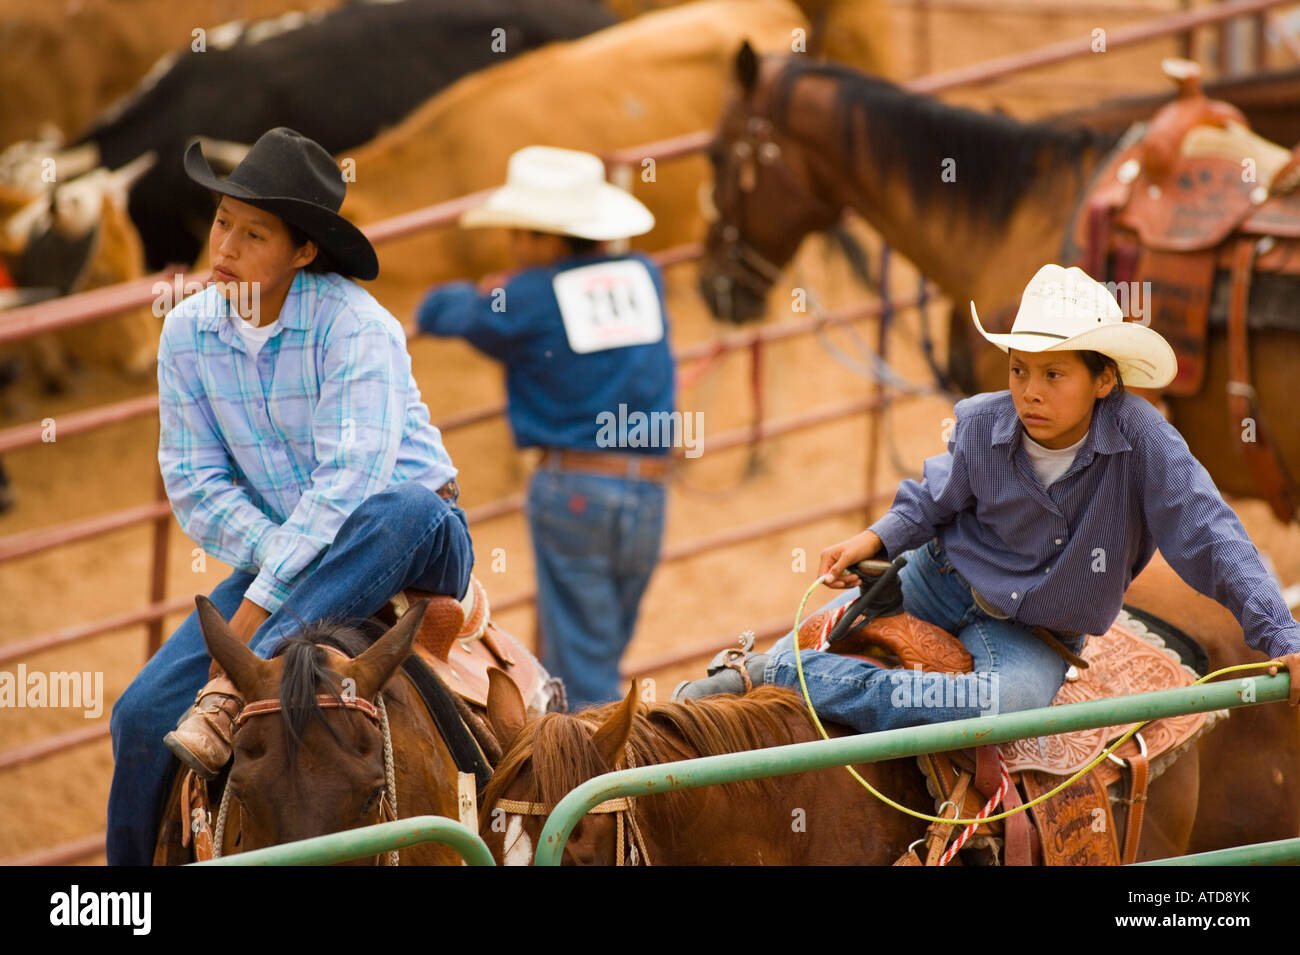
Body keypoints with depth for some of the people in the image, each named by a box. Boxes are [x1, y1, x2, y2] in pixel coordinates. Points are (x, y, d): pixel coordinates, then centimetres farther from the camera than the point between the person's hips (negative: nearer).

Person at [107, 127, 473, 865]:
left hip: (418, 546, -4)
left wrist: (254, 609, -33)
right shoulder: (189, 332, -2)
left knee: (401, 513, -41)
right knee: (144, 713, -12)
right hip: (281, 555, 5)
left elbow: (350, 481, -28)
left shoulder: (355, 324, -19)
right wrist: (270, 555, -19)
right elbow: (196, 484, 0)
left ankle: (237, 687, -43)